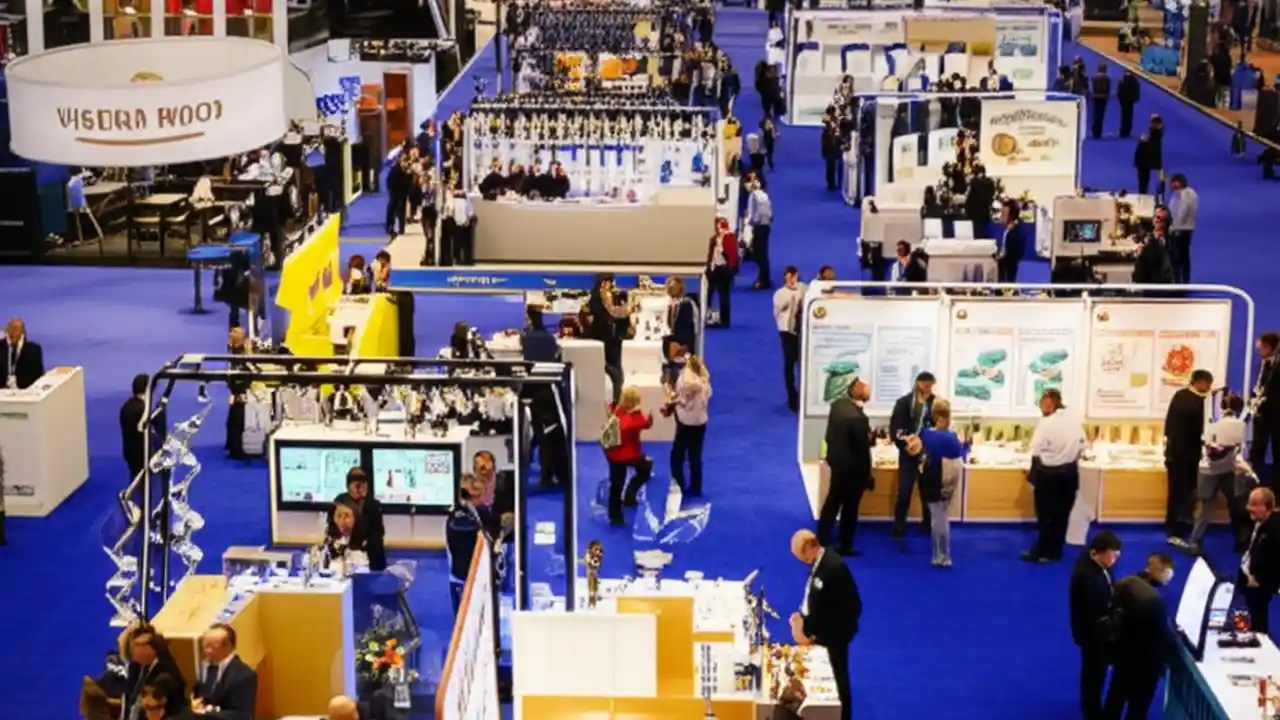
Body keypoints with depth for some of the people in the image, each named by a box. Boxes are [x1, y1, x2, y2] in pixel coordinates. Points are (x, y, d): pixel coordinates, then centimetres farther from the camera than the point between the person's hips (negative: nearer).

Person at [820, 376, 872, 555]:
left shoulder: (837, 405, -5)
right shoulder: (858, 418, -28)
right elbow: (862, 450, -20)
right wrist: (867, 476, -10)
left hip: (836, 461, 7)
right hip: (852, 468, -7)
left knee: (832, 502, 17)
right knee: (849, 508, 9)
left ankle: (822, 542, 24)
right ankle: (845, 546, 21)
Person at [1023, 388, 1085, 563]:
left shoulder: (1046, 423, -15)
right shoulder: (1075, 422, 1)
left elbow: (1036, 450, -15)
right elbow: (1081, 447, 5)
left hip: (1048, 472, -5)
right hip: (1069, 472, 5)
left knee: (1046, 514, 4)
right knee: (1062, 513, 11)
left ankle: (1044, 552, 7)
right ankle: (1055, 551, 17)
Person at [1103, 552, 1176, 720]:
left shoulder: (1125, 583, -10)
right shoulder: (1154, 599, -33)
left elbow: (1112, 614, 3)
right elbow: (1161, 637, -23)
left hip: (1122, 653, 8)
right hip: (1144, 662, -8)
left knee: (1115, 699, 25)